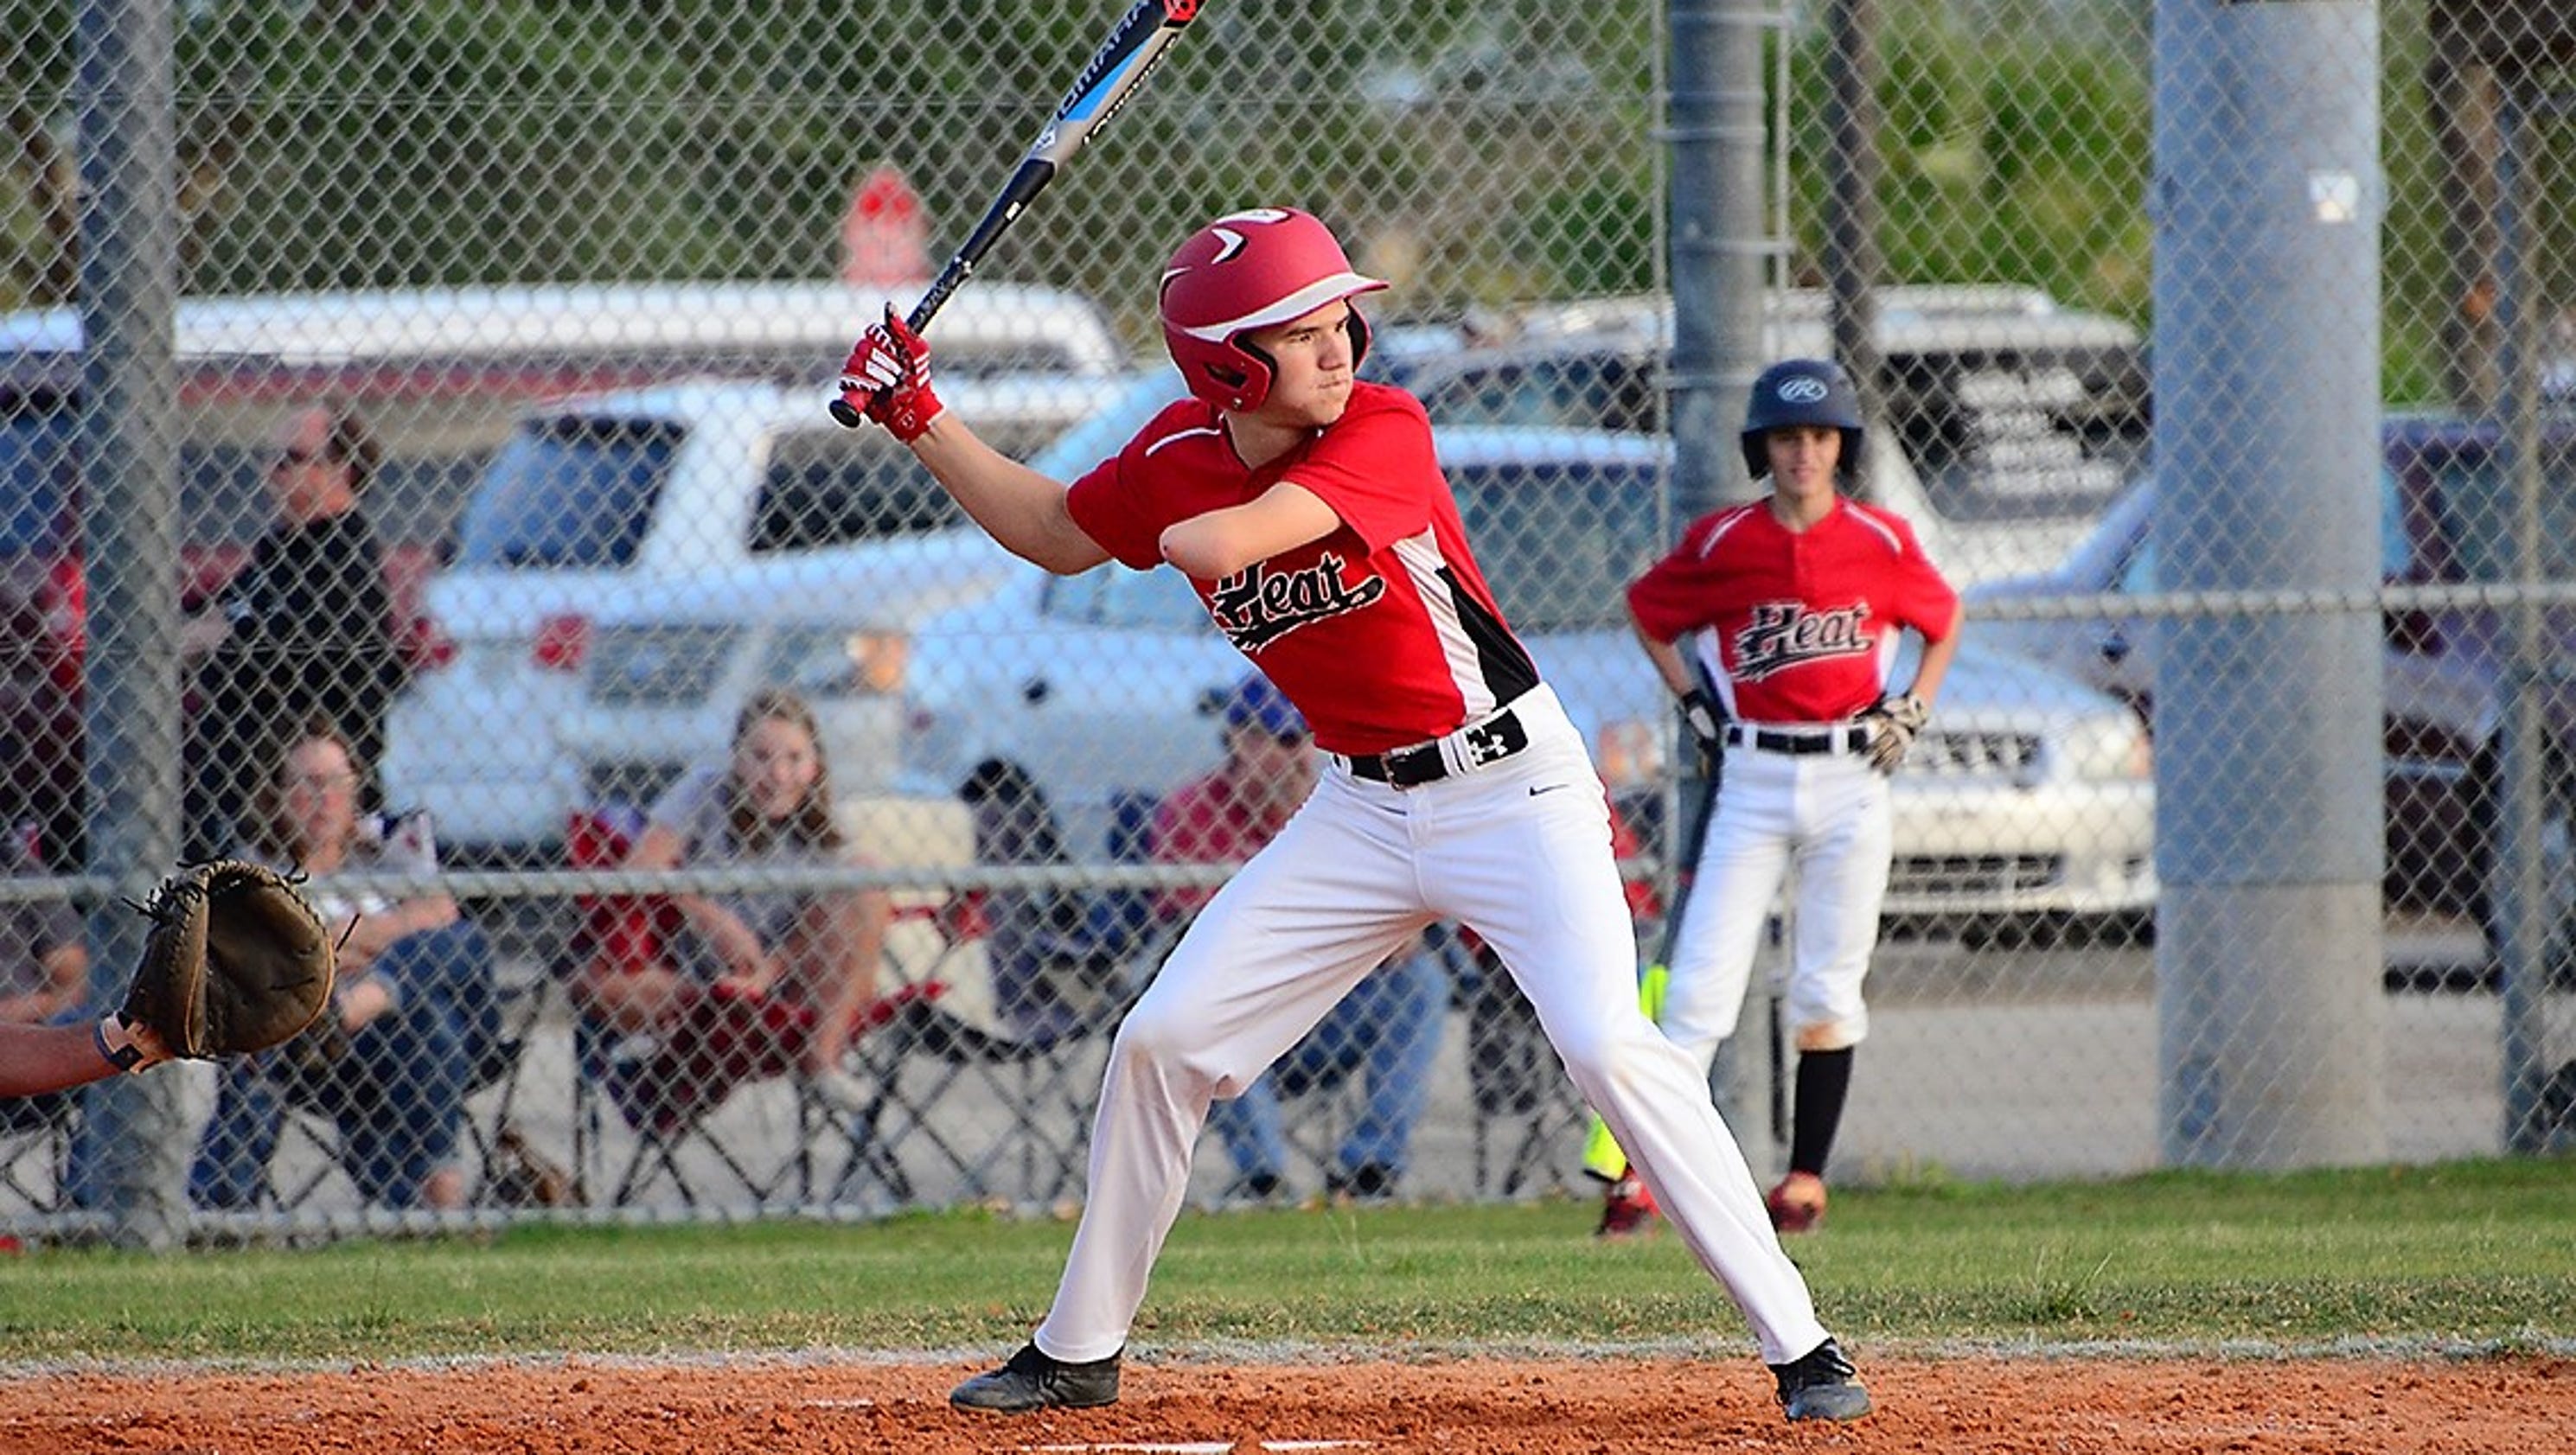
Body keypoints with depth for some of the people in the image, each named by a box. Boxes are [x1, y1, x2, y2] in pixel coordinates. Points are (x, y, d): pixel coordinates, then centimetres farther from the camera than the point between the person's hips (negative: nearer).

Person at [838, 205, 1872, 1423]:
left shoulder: (1383, 431, -21)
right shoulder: (1176, 460, -3)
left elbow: (1216, 543, -33)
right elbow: (1055, 535, 17)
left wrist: (1184, 528, -11)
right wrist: (916, 418, 10)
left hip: (1511, 785, -6)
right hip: (1362, 808, 6)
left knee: (1610, 1046, -21)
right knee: (1160, 1042, 4)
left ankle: (1800, 1347, -16)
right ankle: (1079, 1351, 20)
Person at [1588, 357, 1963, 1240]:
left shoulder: (1881, 543, 0)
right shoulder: (1723, 541, -2)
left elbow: (1945, 621, 17)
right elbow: (1647, 608, 15)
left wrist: (1911, 713, 5)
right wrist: (1693, 704, 6)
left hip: (1850, 780, 1)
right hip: (1752, 784, -1)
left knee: (1826, 991, 4)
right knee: (1702, 985, -8)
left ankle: (1807, 1177, 14)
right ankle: (1638, 1175, -11)